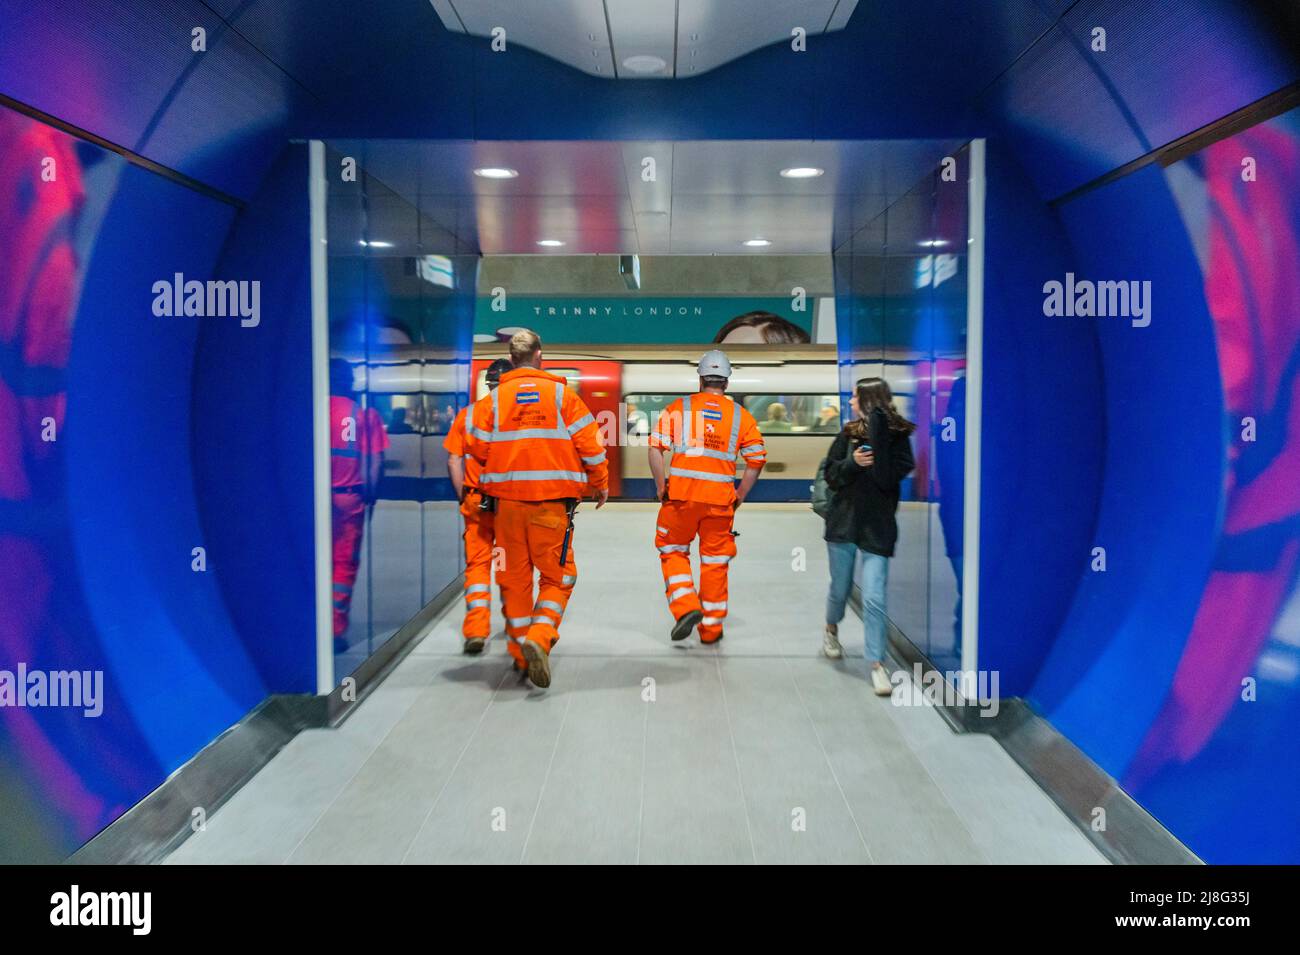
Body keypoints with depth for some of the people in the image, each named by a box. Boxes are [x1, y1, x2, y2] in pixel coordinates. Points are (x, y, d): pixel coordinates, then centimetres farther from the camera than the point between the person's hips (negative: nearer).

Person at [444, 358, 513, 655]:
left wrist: (463, 496, 10)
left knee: (477, 564, 7)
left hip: (476, 500, 1)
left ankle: (475, 630, -3)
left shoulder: (467, 414, 1)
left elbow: (453, 460, 1)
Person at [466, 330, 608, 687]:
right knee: (557, 576, 6)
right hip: (552, 501, -2)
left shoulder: (492, 399, 3)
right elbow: (590, 445, -2)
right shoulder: (562, 394, -1)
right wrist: (600, 485, 13)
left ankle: (522, 655, 20)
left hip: (507, 500, 2)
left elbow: (479, 450, 4)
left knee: (515, 578, 12)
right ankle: (539, 638, -15)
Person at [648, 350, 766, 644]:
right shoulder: (742, 416, 7)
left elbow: (656, 447, -5)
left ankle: (686, 608, 1)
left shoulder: (678, 408, 4)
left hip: (681, 494, -1)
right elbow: (757, 460, 3)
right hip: (720, 499, 1)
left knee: (673, 551, 17)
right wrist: (739, 497, 10)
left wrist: (661, 486, 2)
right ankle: (711, 627, 20)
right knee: (715, 561, 11)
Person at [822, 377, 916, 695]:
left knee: (874, 598, -10)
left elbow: (887, 479, -19)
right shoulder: (849, 434, 5)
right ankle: (831, 631, 45)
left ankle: (877, 665, -2)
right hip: (843, 522, 3)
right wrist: (852, 463, -14)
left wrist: (877, 434, -21)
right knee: (840, 589, 15)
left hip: (877, 528, -3)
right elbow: (831, 477, 5)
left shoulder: (898, 437, -5)